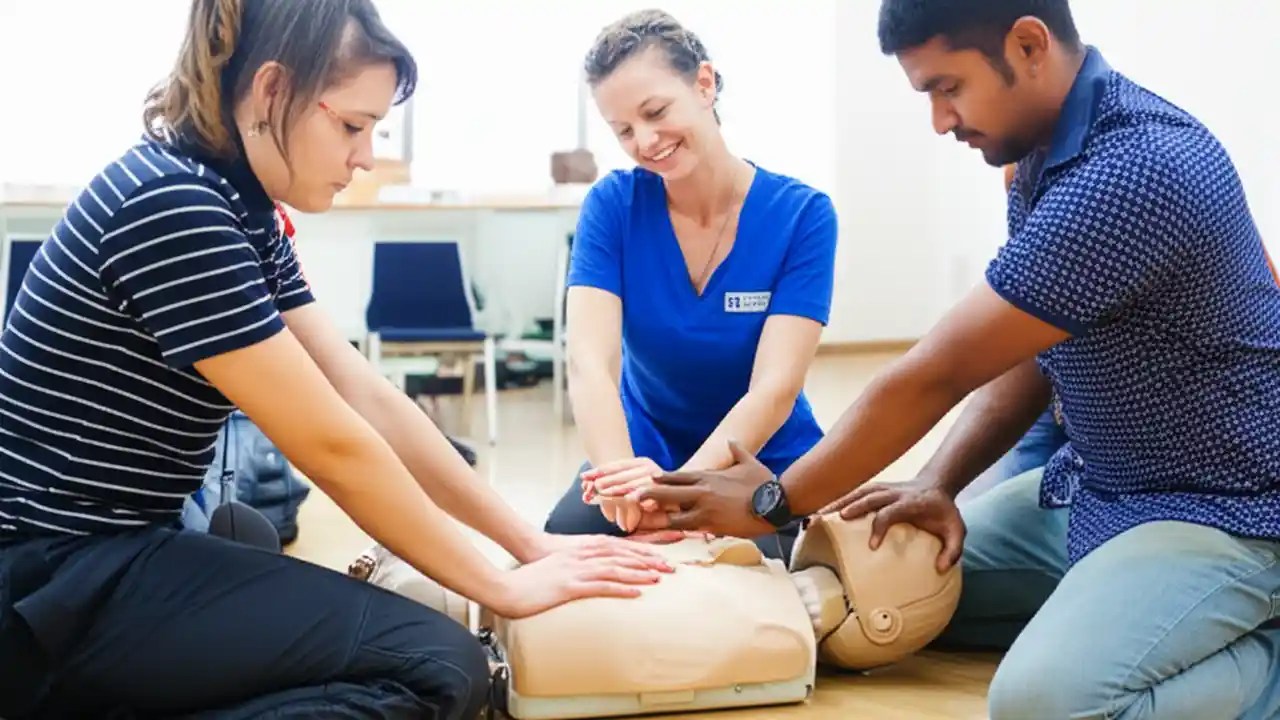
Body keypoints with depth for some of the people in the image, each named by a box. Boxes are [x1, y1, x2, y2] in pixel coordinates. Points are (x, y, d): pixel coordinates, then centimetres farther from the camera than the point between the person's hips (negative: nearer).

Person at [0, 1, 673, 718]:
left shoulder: (243, 213, 9)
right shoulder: (172, 207, -21)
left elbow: (369, 397, 6)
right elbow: (334, 446, -20)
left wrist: (527, 540, 3)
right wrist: (503, 586, -11)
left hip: (114, 552, 10)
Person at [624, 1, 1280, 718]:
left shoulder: (1135, 171, -29)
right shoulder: (1049, 154, 3)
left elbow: (932, 378, -24)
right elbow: (1026, 359, 9)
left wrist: (773, 500, -14)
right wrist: (939, 484, -5)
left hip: (1222, 509, -9)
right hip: (1091, 488, 9)